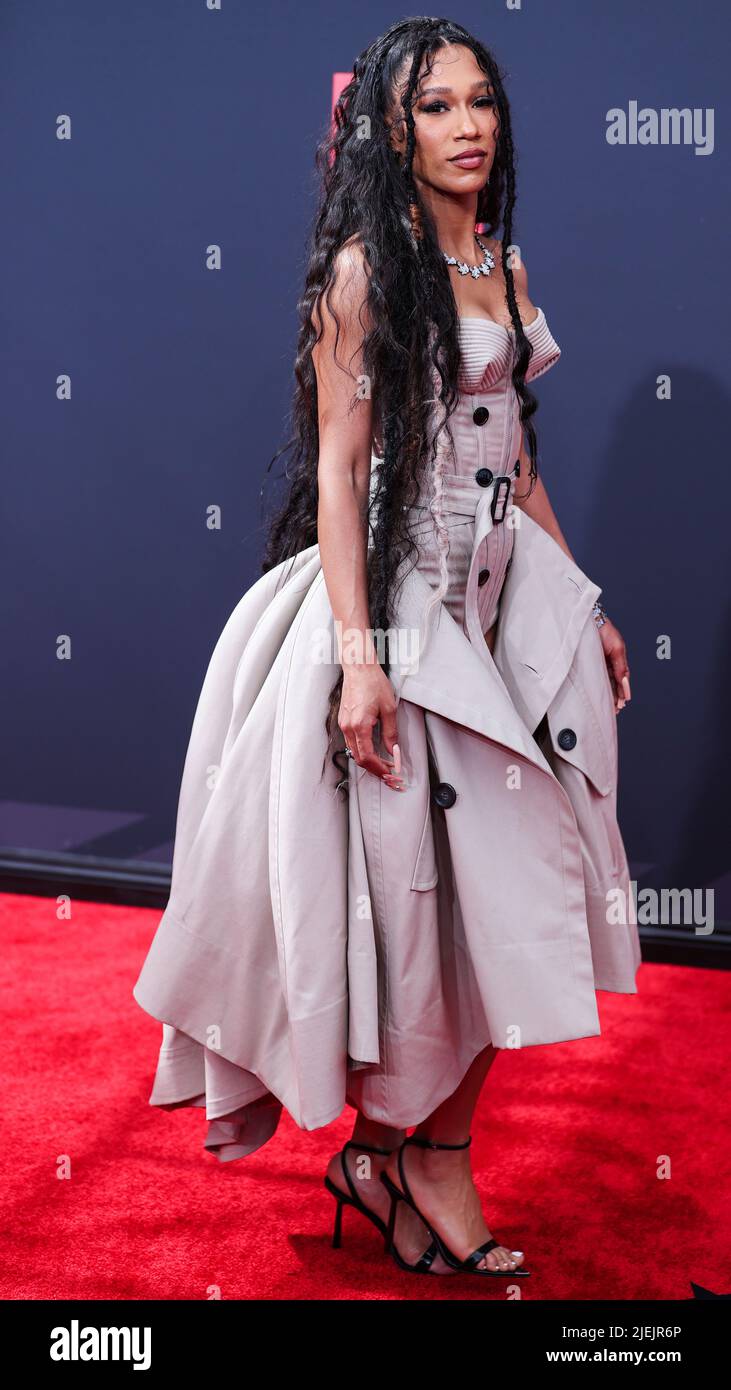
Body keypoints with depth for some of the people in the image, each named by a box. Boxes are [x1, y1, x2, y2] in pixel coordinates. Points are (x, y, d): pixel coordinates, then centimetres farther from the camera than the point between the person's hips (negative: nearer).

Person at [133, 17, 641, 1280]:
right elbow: (338, 465, -13)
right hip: (397, 601, -7)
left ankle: (440, 1157, 21)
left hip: (503, 601, 7)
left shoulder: (502, 265, 13)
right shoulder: (367, 269, -8)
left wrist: (580, 606, 17)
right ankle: (390, 1152, 22)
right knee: (403, 885, 1)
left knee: (497, 886, 7)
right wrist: (358, 654, -21)